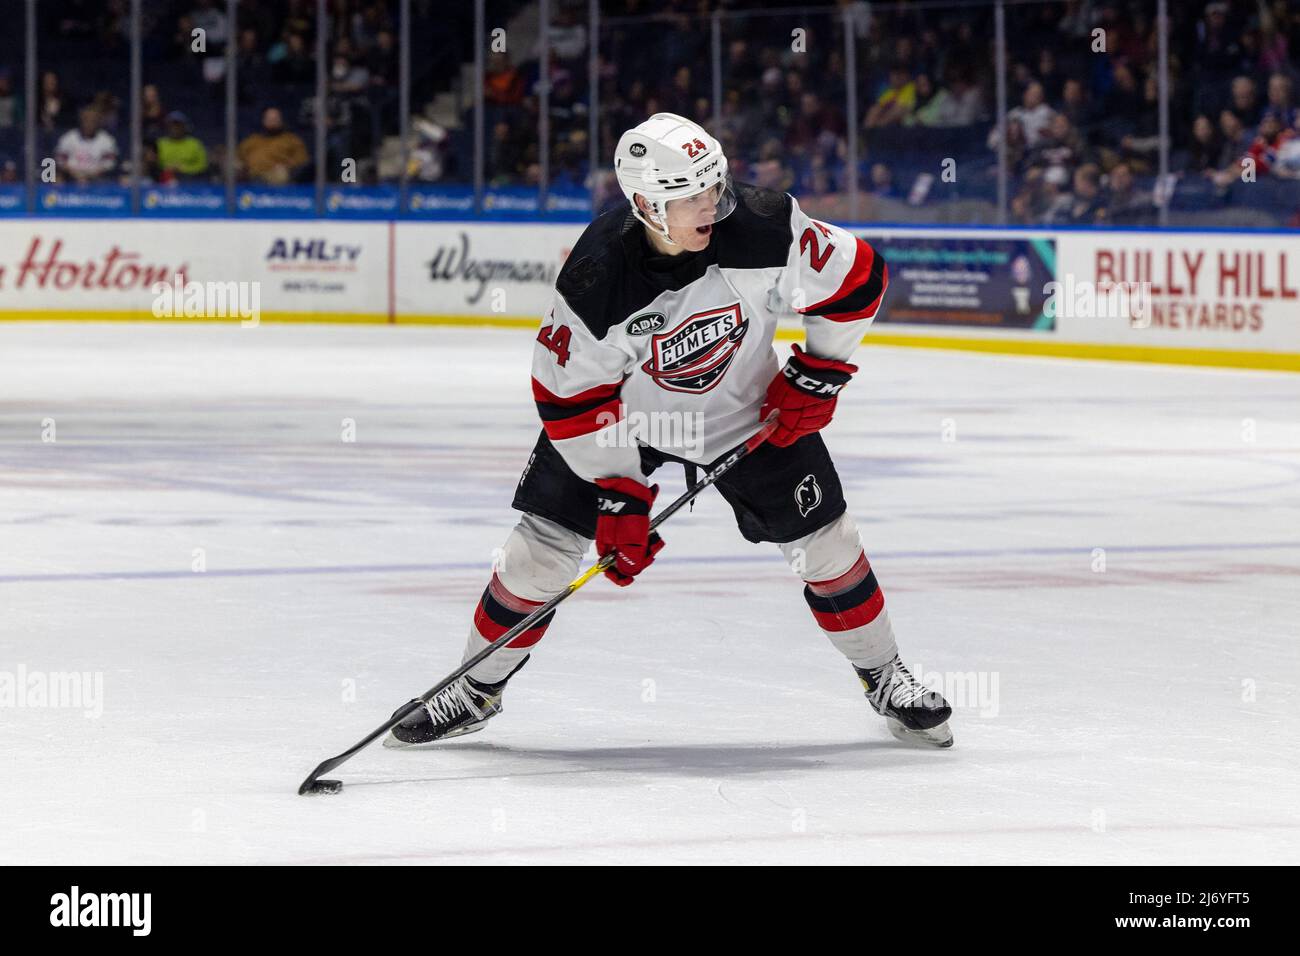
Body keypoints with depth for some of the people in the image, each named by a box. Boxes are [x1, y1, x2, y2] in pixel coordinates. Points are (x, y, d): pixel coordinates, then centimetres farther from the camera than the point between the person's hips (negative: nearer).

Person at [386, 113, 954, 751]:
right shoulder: (596, 279, -32)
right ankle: (476, 689, 13)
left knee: (822, 540, 0)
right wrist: (617, 494, -21)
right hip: (623, 412, -2)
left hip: (748, 410, 2)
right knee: (543, 543, -7)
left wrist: (816, 375, -10)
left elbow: (855, 279, -12)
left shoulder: (766, 230, -29)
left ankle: (884, 677, 23)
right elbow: (572, 399, -21)